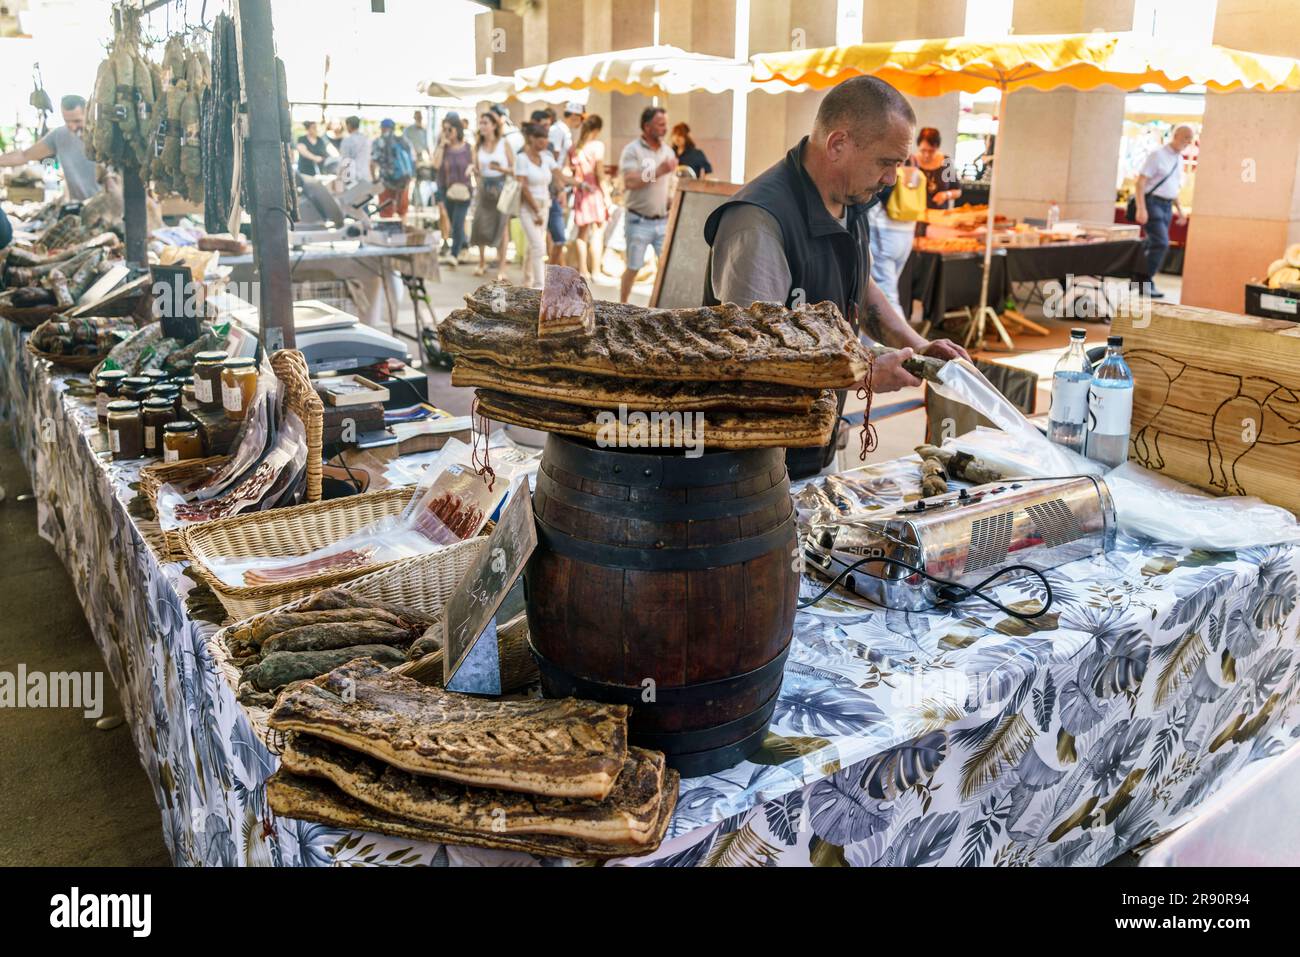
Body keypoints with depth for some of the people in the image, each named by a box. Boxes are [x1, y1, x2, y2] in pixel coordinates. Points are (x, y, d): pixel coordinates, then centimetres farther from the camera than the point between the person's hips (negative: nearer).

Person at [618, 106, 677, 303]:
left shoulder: (668, 151, 10)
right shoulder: (632, 150, -7)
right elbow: (630, 181, -20)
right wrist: (659, 171, -23)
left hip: (663, 221, 4)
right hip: (639, 221, -4)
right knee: (633, 268, 4)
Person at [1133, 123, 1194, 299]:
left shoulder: (1179, 159, 15)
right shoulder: (1157, 155, -8)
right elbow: (1141, 181, -13)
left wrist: (1180, 210, 18)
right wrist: (1141, 209, -22)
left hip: (1167, 206, 8)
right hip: (1153, 202, -8)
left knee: (1154, 244, 9)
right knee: (1161, 243, -17)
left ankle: (1140, 280, 17)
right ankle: (1146, 281, -9)